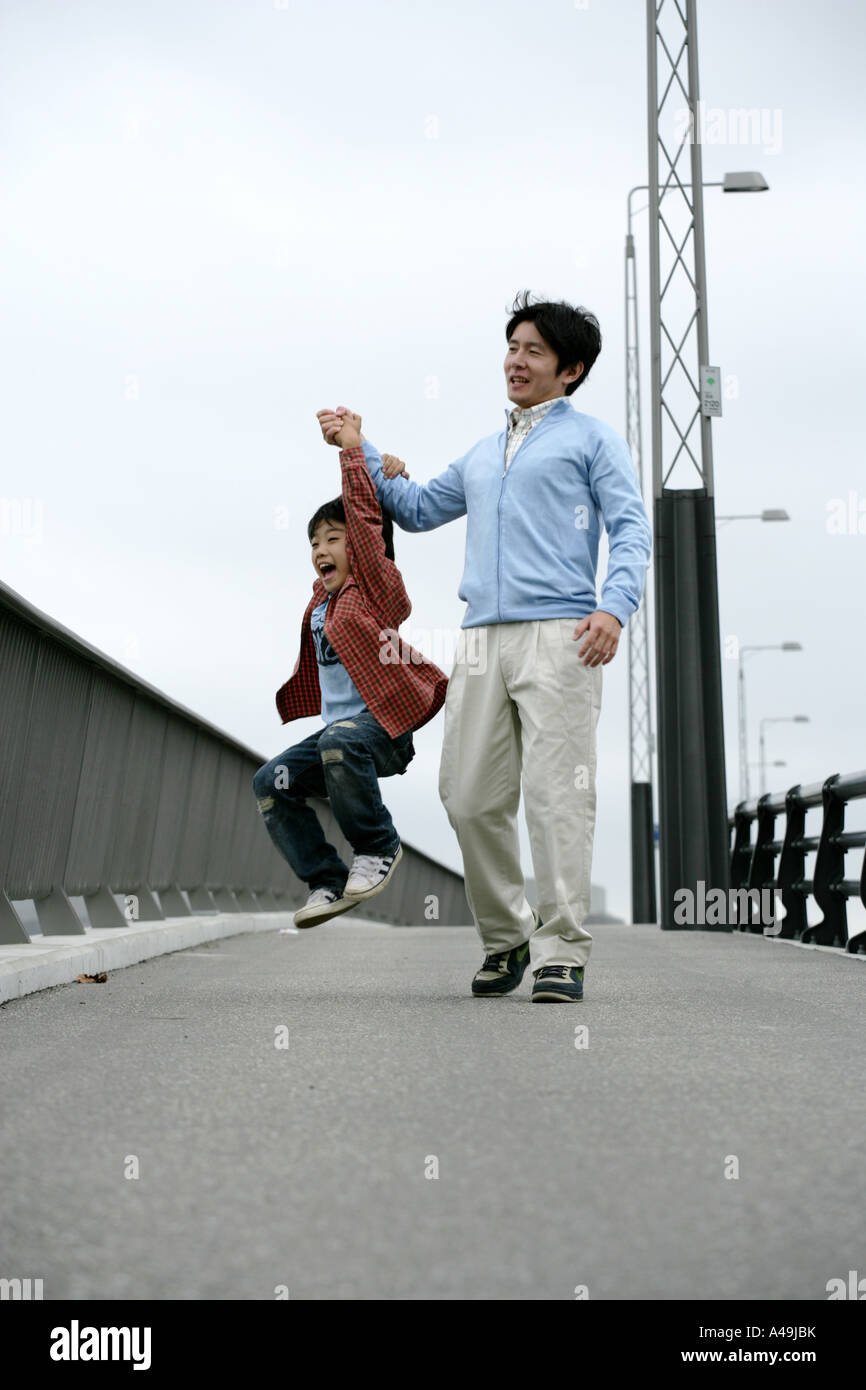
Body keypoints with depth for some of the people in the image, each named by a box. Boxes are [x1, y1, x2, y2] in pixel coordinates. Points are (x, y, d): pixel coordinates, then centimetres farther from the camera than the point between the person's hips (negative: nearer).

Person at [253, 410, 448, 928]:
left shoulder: (377, 584, -4)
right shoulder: (321, 602, 17)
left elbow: (364, 513, -12)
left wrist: (352, 445, -4)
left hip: (384, 725, -8)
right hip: (336, 726, 8)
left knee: (340, 744, -38)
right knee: (272, 782, -8)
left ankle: (379, 849, -16)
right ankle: (329, 882, -4)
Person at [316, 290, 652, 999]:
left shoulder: (592, 439, 11)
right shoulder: (482, 455, 29)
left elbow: (632, 530, 0)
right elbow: (417, 508, 40)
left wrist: (615, 607, -18)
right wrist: (360, 450, 32)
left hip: (557, 636, -5)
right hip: (482, 640, 6)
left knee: (556, 795, -9)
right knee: (470, 798, 2)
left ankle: (562, 951, -1)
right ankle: (506, 939, 17)